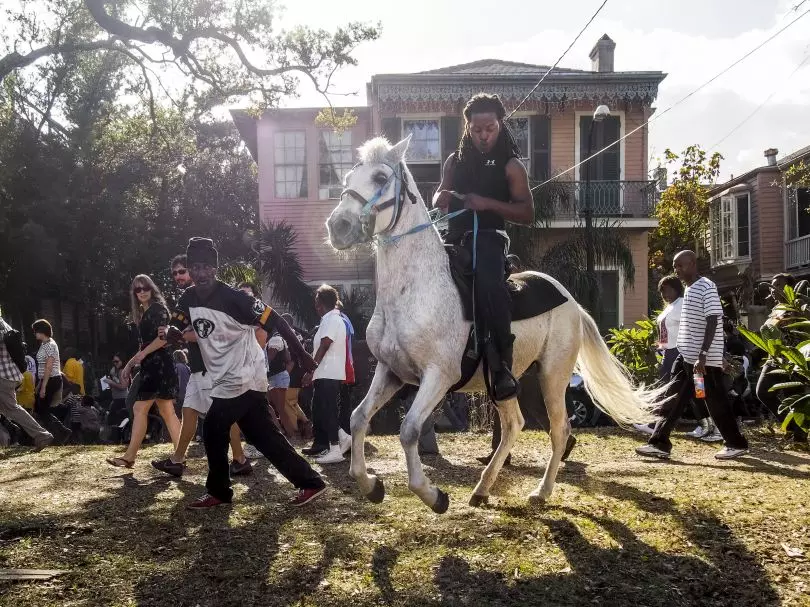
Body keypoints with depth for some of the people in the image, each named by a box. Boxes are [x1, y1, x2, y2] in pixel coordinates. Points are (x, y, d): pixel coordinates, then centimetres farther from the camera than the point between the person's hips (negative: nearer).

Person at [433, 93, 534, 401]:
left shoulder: (510, 166, 3)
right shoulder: (455, 161, 16)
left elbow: (527, 214, -2)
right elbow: (439, 197, 21)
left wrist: (488, 203, -17)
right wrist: (440, 198, -5)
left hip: (489, 236, -6)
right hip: (454, 237, 6)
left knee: (488, 281, -36)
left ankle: (502, 366, -31)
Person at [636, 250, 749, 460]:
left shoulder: (707, 288, -14)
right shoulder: (689, 289, 14)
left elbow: (713, 322, -19)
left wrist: (703, 354, -25)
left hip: (706, 358, -9)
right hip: (686, 356, 9)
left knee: (716, 402, 2)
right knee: (673, 399, 5)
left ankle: (737, 444, 18)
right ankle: (660, 443, 7)